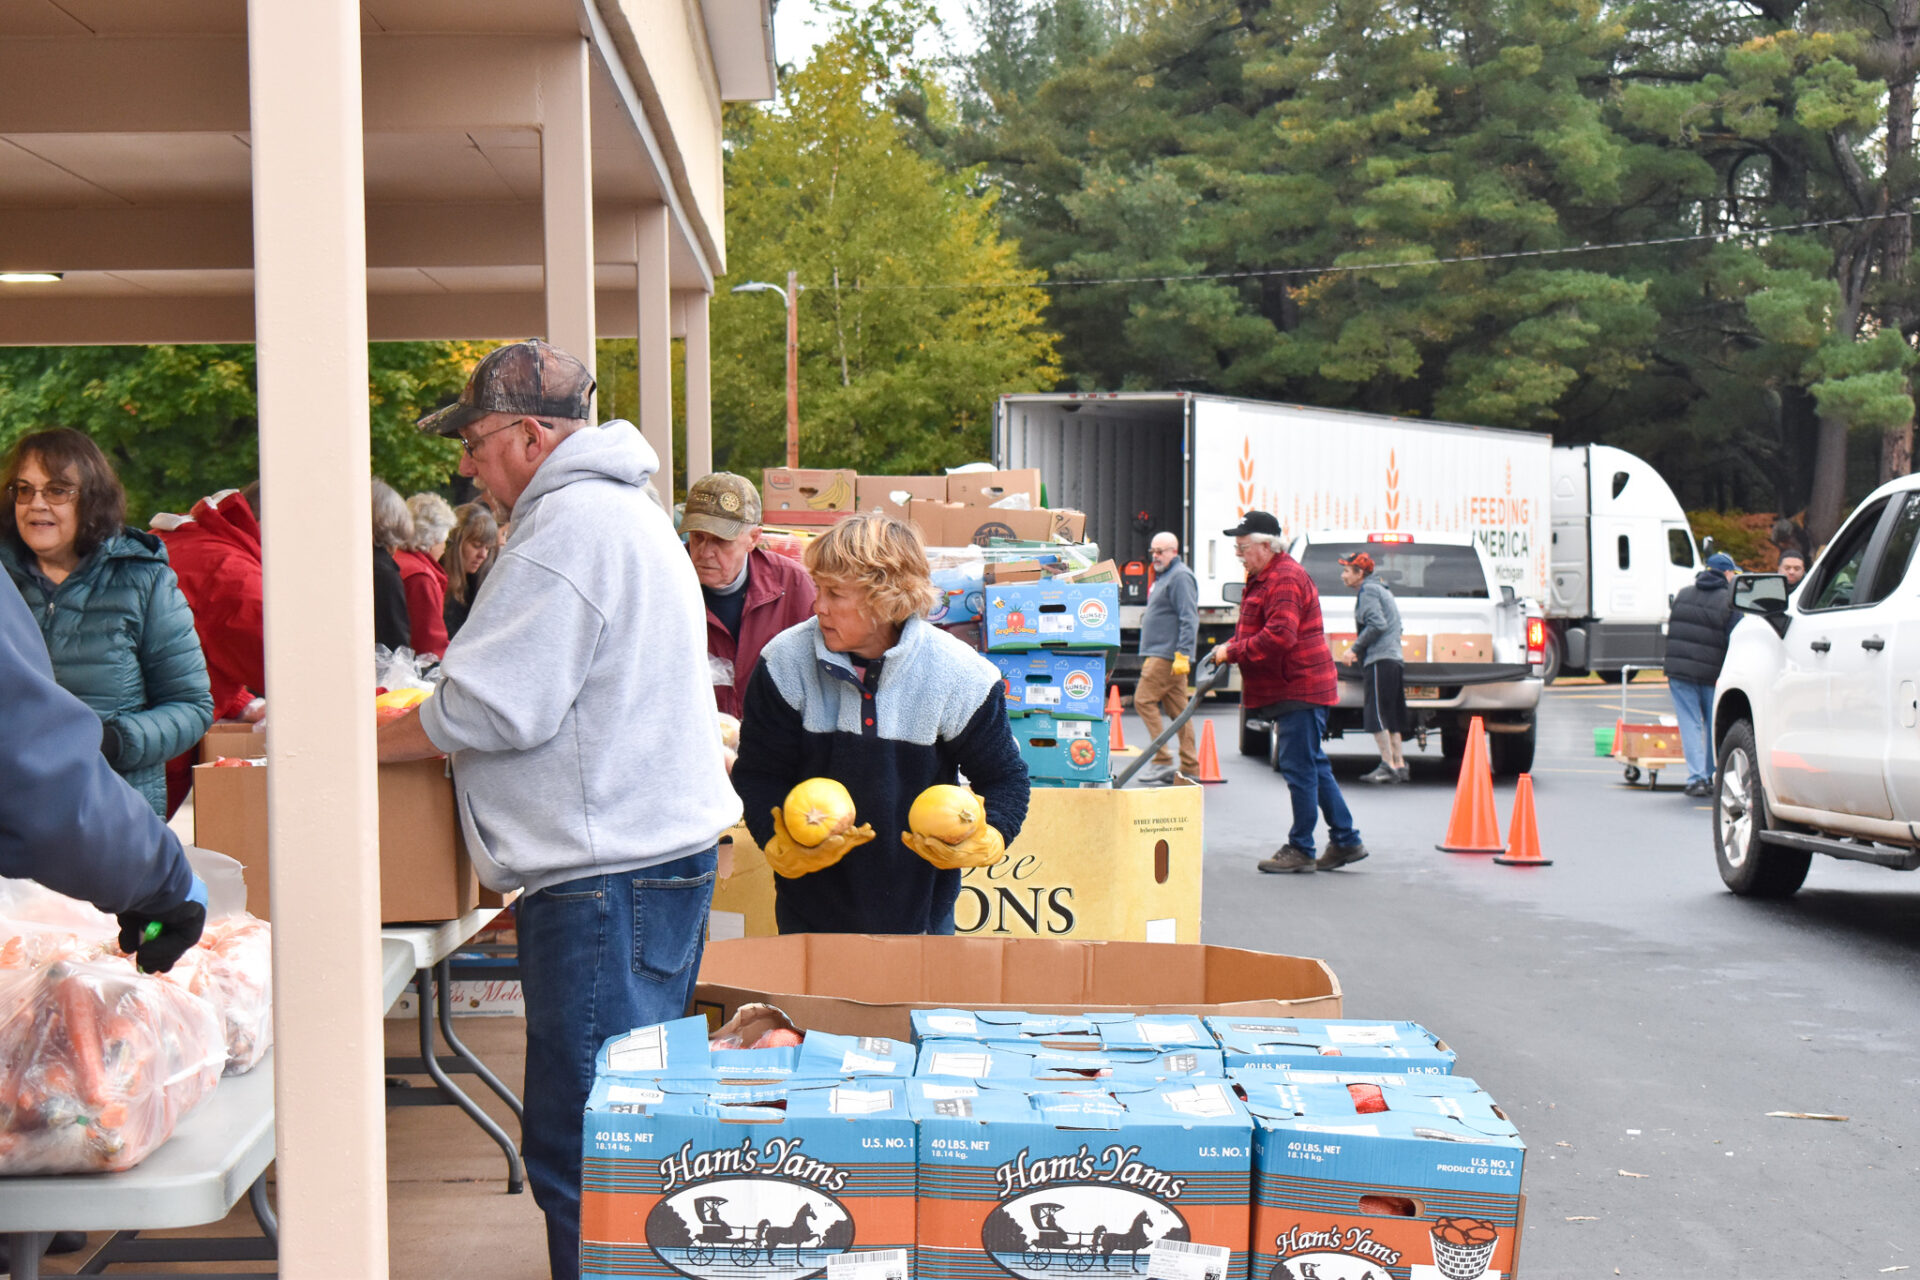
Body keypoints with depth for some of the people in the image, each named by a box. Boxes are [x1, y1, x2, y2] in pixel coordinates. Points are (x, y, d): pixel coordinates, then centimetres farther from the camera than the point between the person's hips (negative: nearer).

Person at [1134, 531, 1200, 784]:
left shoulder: (1180, 577, -11)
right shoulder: (1163, 576, 21)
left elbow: (1189, 619, -19)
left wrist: (1182, 655, -24)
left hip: (1168, 656, -10)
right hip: (1160, 655, 10)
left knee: (1144, 699, -12)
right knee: (1178, 709, 8)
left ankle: (1162, 760, -12)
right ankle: (1189, 768, 8)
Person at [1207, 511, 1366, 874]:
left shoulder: (1286, 578, -16)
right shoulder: (1264, 578, 19)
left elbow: (1279, 636, -26)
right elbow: (1256, 632, 26)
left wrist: (1233, 651, -19)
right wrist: (1229, 649, 7)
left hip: (1299, 688, -11)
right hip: (1289, 688, 11)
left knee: (1299, 768, -6)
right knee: (1313, 766, 13)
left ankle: (1300, 850, 0)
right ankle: (1345, 841, 18)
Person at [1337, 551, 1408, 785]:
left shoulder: (1368, 591, -7)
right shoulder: (1381, 590, 24)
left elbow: (1377, 624, -18)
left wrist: (1355, 649, -12)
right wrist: (1360, 651, 21)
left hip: (1380, 660, -10)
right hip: (1393, 659, 10)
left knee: (1376, 716, -11)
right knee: (1390, 717, 11)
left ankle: (1388, 766, -15)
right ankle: (1399, 766, 11)